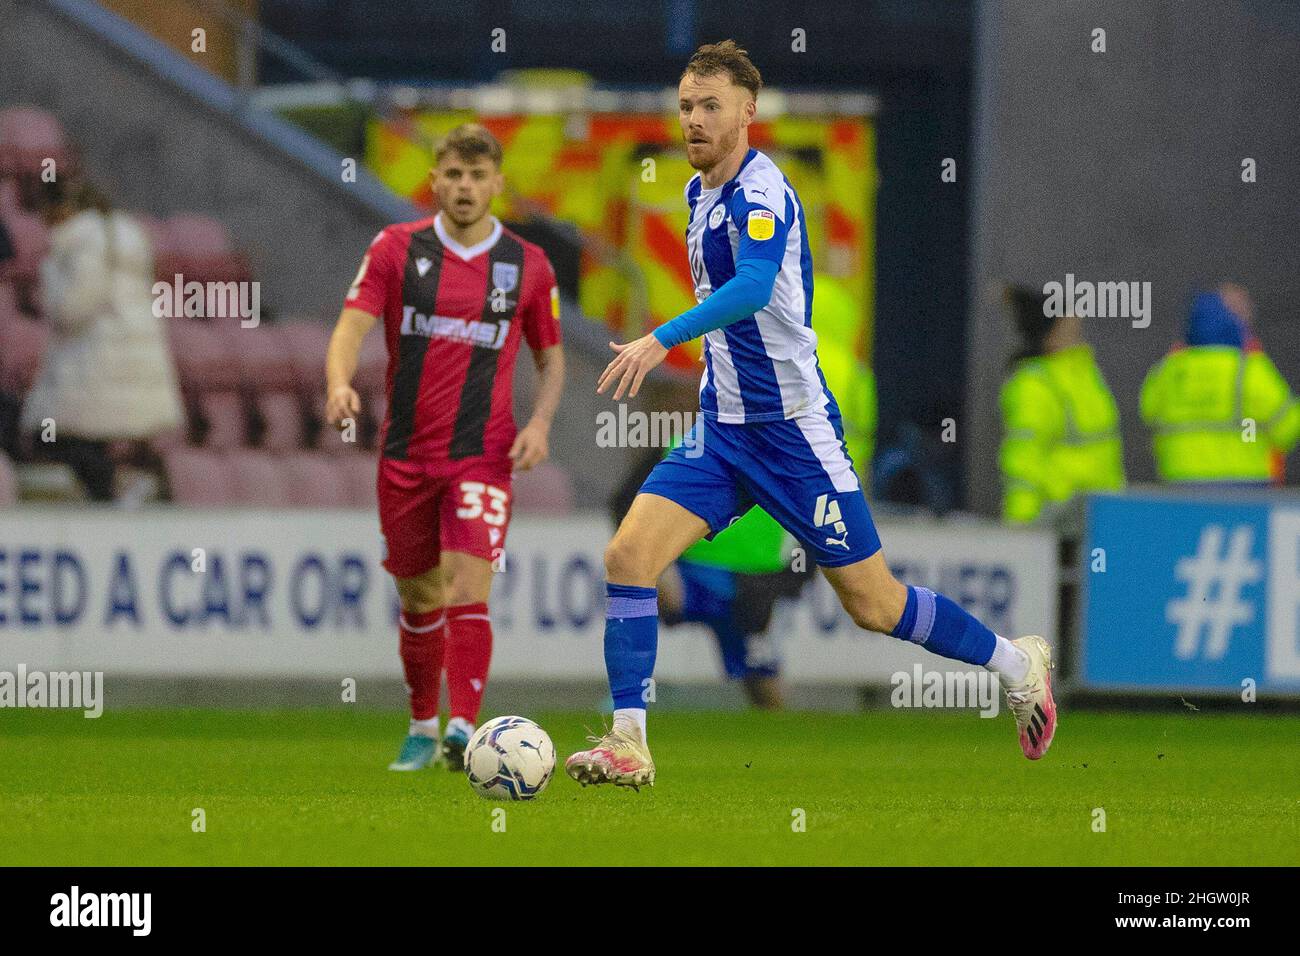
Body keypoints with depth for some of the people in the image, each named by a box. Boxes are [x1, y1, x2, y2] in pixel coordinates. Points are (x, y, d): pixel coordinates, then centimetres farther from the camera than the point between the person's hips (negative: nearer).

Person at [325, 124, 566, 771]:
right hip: (405, 453, 2)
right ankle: (422, 730, 30)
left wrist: (540, 422, -4)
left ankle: (462, 731, -26)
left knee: (468, 590, -18)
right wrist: (340, 384, -28)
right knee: (418, 597, 12)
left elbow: (551, 357, 14)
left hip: (482, 456, -1)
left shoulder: (527, 266, 3)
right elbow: (352, 327, -7)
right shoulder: (396, 249, 1)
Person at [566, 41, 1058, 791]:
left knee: (873, 606, 1)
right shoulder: (703, 192, 10)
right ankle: (629, 744, -11)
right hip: (723, 429, 8)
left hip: (794, 432, -8)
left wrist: (662, 341, -49)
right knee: (628, 557, -12)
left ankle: (1016, 663, 24)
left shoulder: (759, 193, -18)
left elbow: (754, 286, -38)